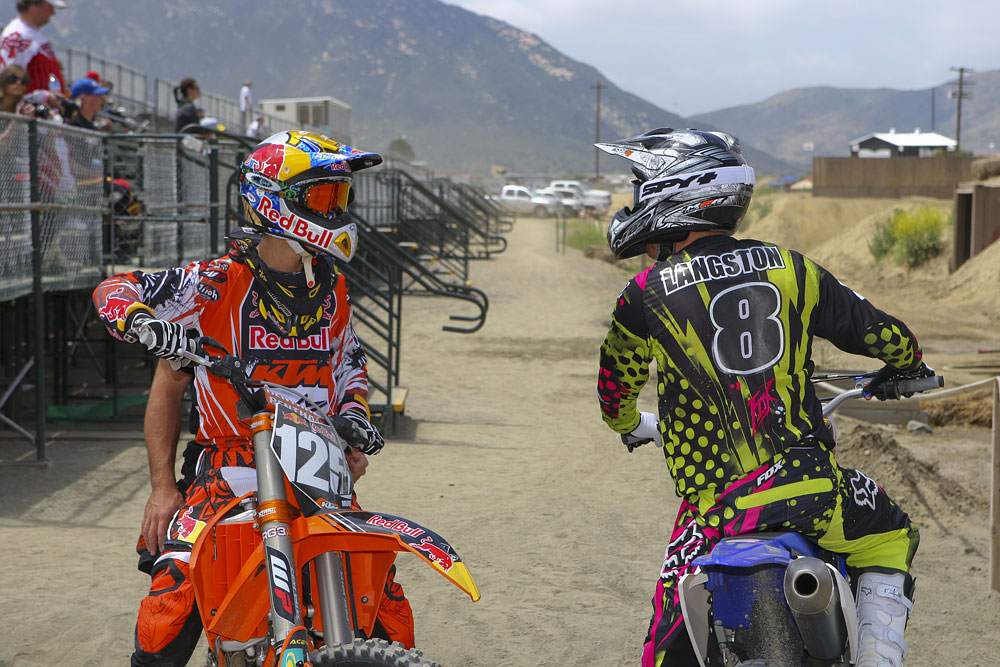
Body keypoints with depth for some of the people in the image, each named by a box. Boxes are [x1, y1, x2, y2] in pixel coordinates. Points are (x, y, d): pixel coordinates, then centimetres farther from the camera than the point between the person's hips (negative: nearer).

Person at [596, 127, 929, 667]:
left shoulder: (645, 295, 2)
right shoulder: (790, 269, 7)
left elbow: (615, 390, 16)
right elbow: (882, 334, 16)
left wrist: (632, 426, 40)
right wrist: (908, 368, 40)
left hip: (714, 506, -1)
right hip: (810, 488, 2)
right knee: (890, 540, 29)